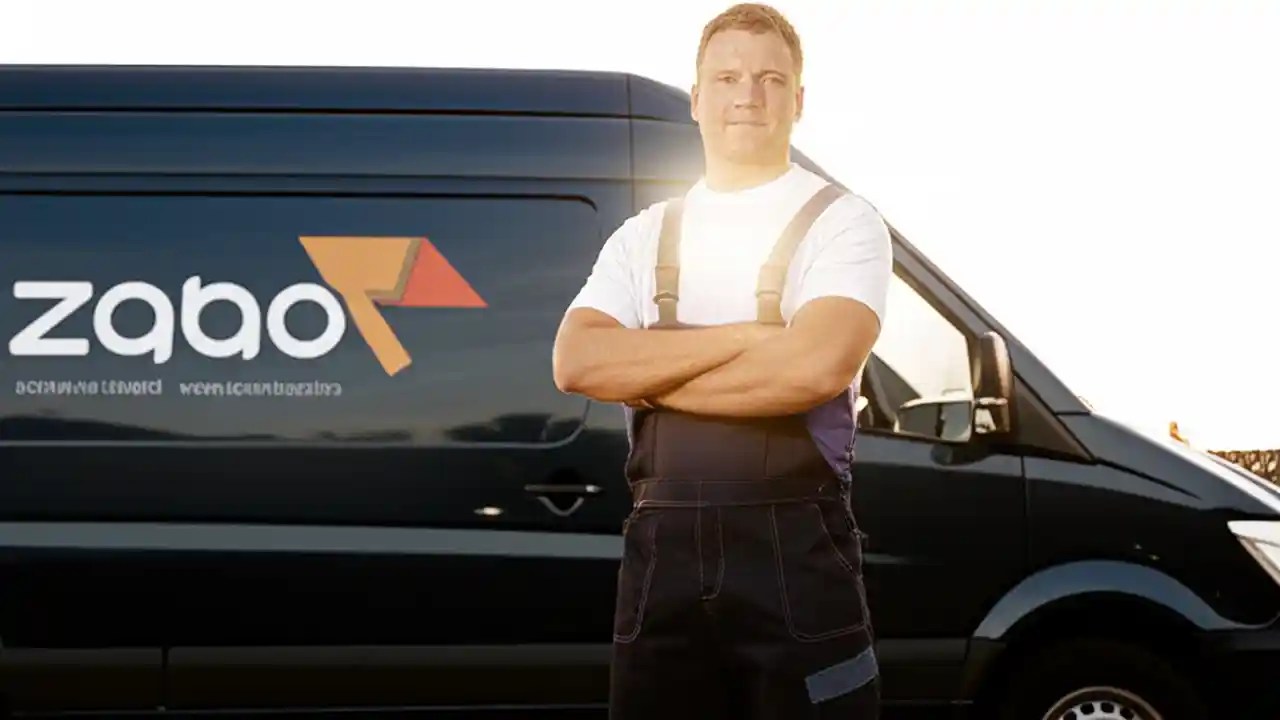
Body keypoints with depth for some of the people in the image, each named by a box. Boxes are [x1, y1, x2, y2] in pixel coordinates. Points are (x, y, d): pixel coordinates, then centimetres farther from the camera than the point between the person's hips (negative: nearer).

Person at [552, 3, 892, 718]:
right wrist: (741, 337, -11)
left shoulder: (841, 222, 0)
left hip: (796, 548, -4)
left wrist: (652, 382, -7)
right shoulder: (645, 234, 13)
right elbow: (576, 362, -4)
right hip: (662, 547, 4)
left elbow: (818, 364, -18)